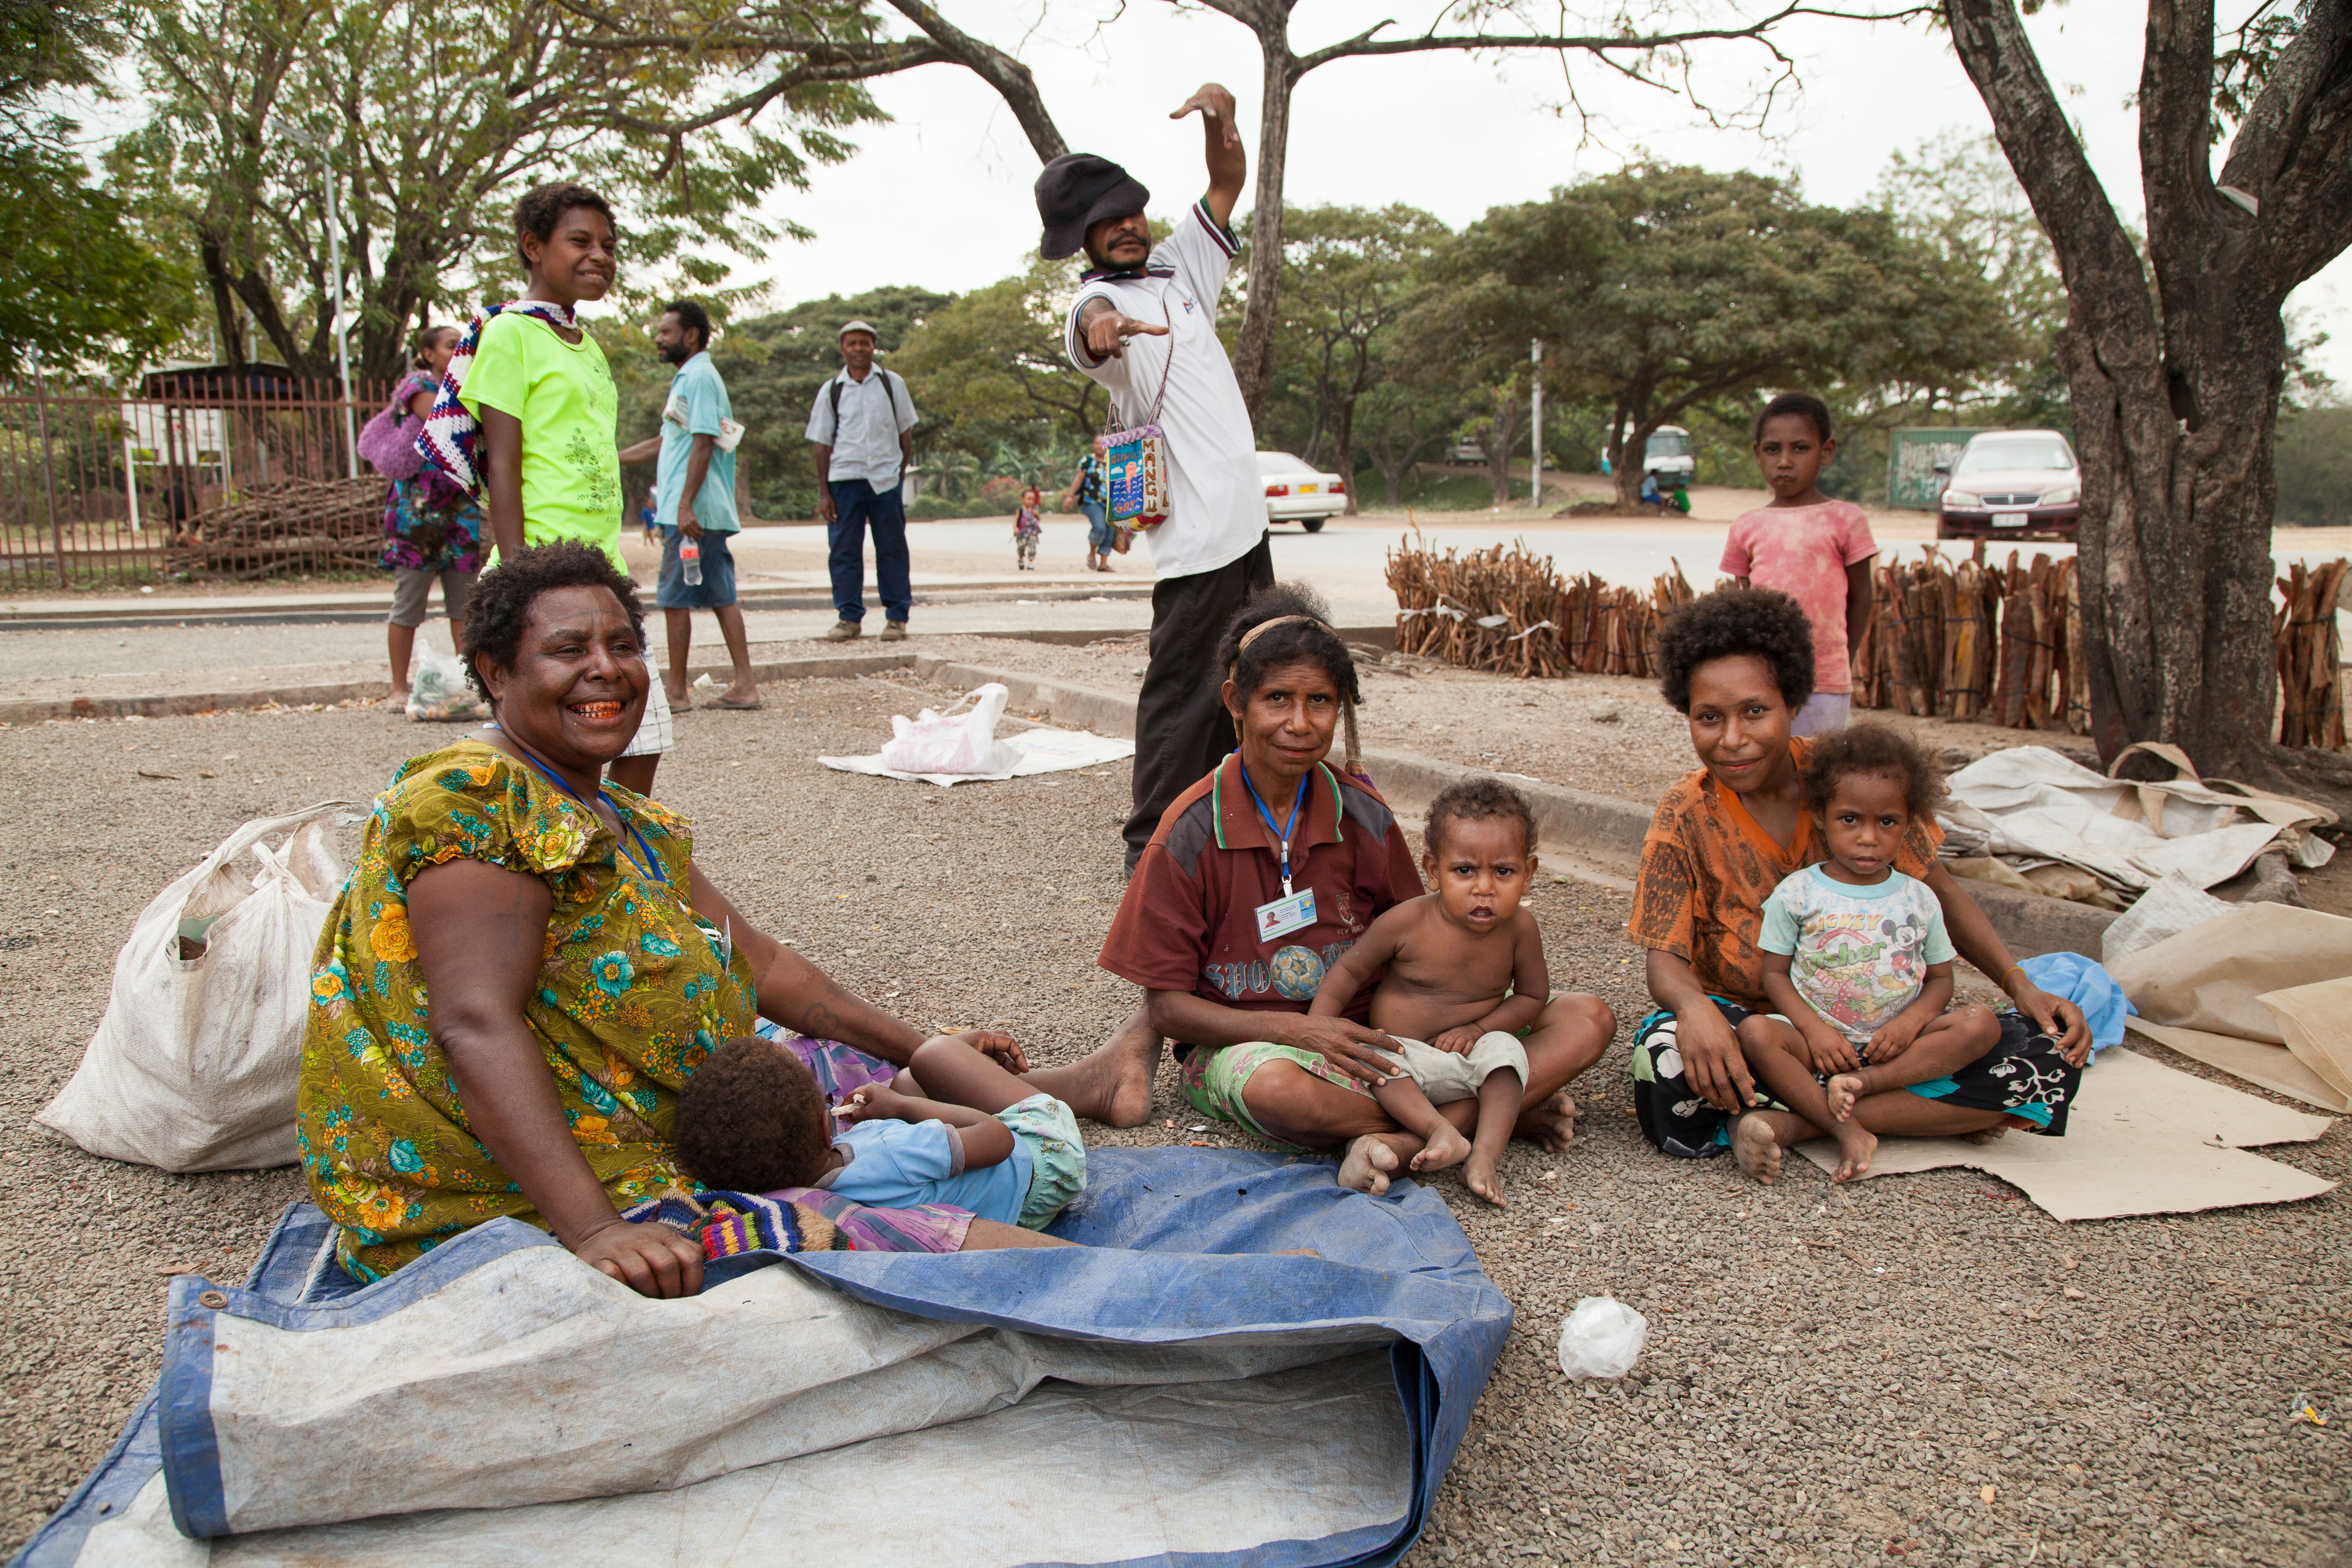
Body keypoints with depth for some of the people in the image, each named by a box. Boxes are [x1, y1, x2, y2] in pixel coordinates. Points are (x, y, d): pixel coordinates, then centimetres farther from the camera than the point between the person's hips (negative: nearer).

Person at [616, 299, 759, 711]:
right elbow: (667, 441, 29)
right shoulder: (687, 378, 21)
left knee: (675, 596, -3)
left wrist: (685, 505, -23)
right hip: (709, 511, 10)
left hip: (693, 511, -10)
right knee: (720, 596, 6)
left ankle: (675, 689, 3)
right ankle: (744, 686, 6)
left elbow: (703, 443, -19)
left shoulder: (699, 377, -10)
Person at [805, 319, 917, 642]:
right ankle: (849, 617, 6)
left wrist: (904, 473, 5)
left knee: (892, 549, 2)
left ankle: (897, 616, 8)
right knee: (845, 549, 0)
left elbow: (906, 431, 11)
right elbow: (821, 442, 6)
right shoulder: (831, 391, 6)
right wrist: (823, 492, 1)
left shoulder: (892, 383, 7)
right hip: (844, 479, 0)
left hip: (886, 479, 0)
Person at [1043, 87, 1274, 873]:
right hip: (1196, 534, -9)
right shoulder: (1098, 303, -9)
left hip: (1246, 520, 9)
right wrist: (1101, 328, -58)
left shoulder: (1178, 268, 15)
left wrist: (1221, 121, -2)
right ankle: (1152, 851, -2)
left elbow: (1227, 186, 18)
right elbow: (1089, 324, -33)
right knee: (1182, 693, -9)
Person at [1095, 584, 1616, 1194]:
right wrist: (1300, 1031, -22)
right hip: (1242, 1044, -4)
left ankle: (1403, 1140, -28)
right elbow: (1166, 1006, -8)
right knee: (1275, 1086, -42)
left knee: (1587, 1018, -11)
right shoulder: (1192, 832, -10)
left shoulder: (1363, 816, 0)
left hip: (1366, 1037, 4)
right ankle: (1501, 1110, -21)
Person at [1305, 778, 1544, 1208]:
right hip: (1406, 1052, -1)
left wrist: (1479, 1028, -13)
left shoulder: (1519, 929, -9)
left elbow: (1532, 995, 4)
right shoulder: (1407, 922, -14)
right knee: (1378, 1059, -31)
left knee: (1505, 1050, -29)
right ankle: (1443, 1133, -44)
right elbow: (1350, 969, -2)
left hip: (1469, 1055, 1)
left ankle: (1484, 1155, -39)